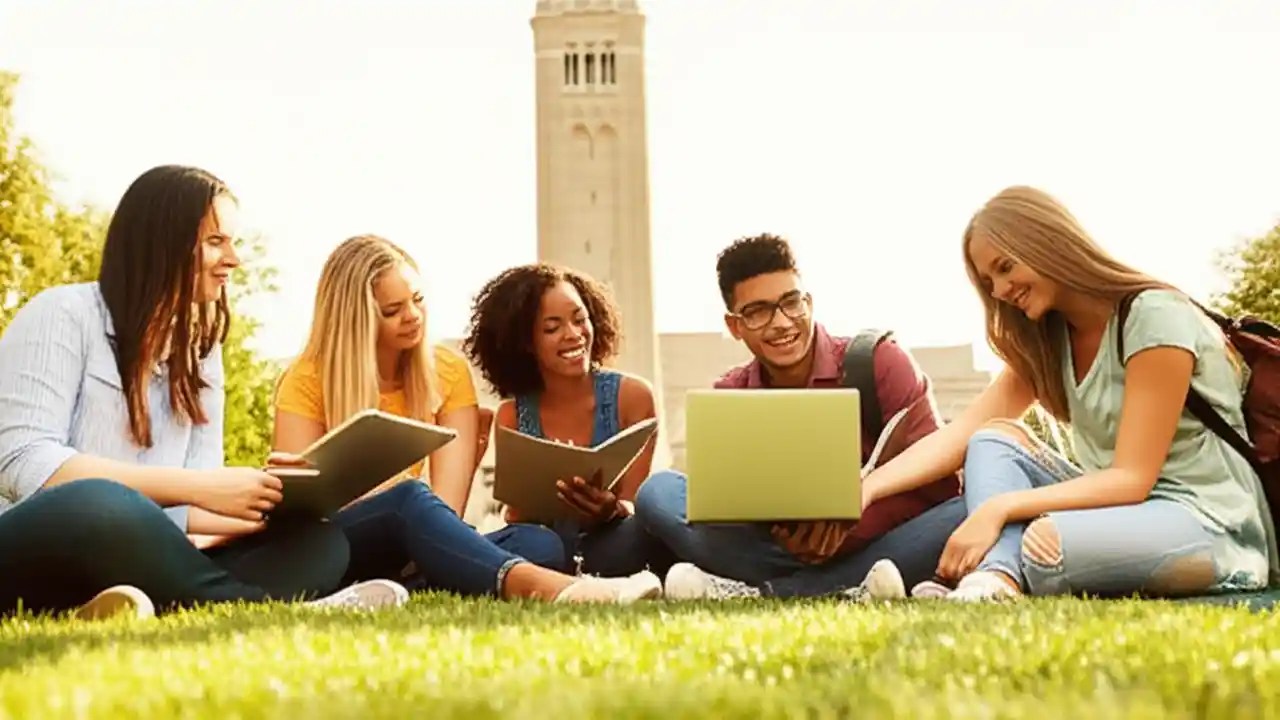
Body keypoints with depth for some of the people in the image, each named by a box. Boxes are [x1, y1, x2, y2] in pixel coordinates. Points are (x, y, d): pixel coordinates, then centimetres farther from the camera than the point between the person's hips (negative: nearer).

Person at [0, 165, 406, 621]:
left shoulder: (201, 349, 17)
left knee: (319, 543, -12)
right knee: (98, 505, -40)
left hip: (136, 569, 7)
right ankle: (268, 609, -23)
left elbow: (198, 505, 8)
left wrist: (269, 506, -14)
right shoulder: (63, 314, -3)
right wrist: (197, 487, -25)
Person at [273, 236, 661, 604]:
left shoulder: (448, 373, 5)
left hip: (402, 555, 4)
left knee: (539, 542, -24)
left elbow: (447, 504, -7)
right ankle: (536, 585, -62)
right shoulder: (307, 382, -1)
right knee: (409, 499, -36)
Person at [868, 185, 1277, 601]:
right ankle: (997, 580, -28)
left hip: (1212, 526, -9)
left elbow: (1132, 477, -20)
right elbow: (962, 435, 2)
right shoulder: (1046, 339, 9)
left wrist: (1000, 508, -28)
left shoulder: (1155, 317, -15)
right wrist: (861, 492, -12)